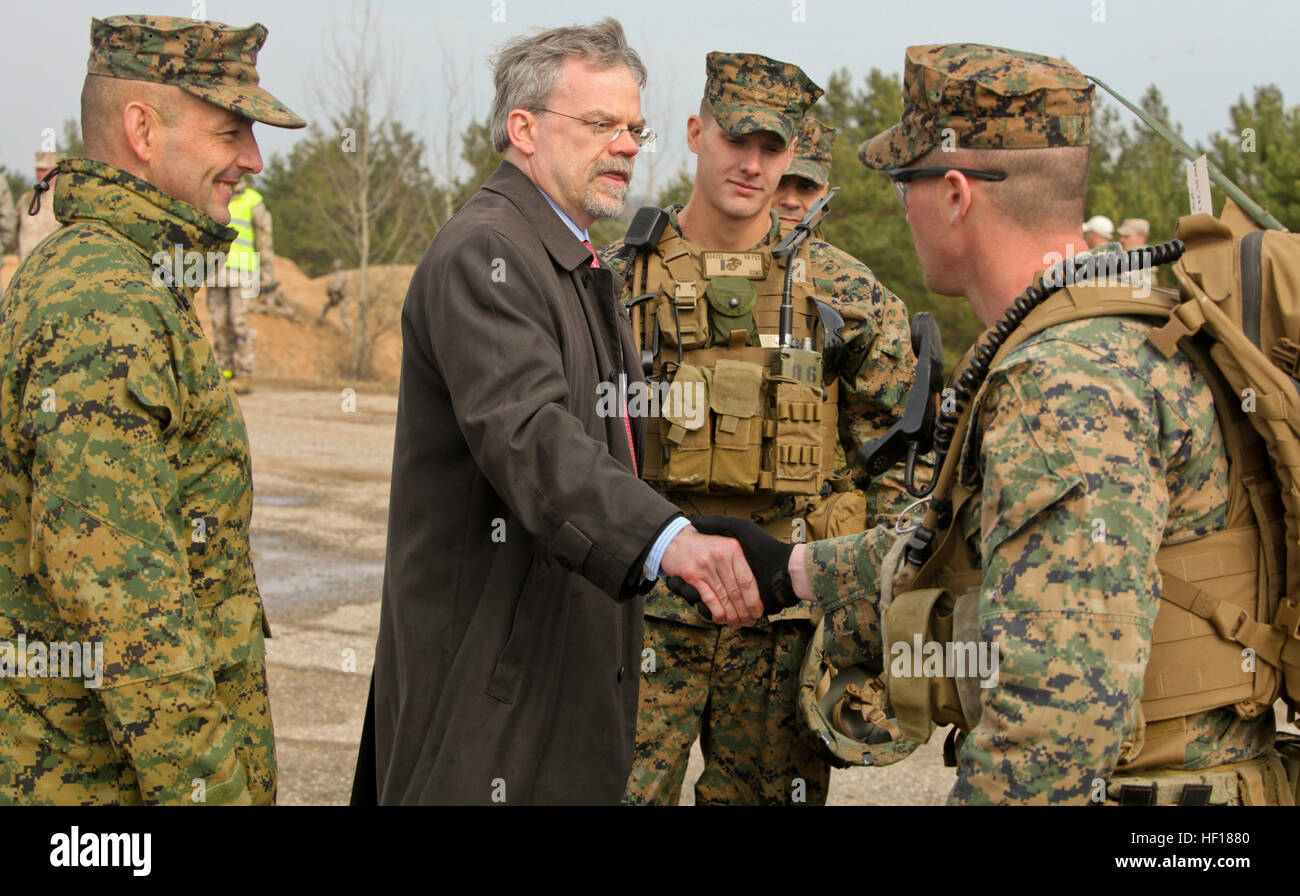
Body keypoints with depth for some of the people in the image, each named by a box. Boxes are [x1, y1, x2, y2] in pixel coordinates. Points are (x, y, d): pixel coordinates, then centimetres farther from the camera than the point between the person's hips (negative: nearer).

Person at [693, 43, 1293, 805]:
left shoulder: (1067, 387, -23)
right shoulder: (1125, 337, 10)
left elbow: (1063, 694, -31)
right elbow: (978, 548, 20)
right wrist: (792, 566, 25)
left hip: (1140, 783, -9)